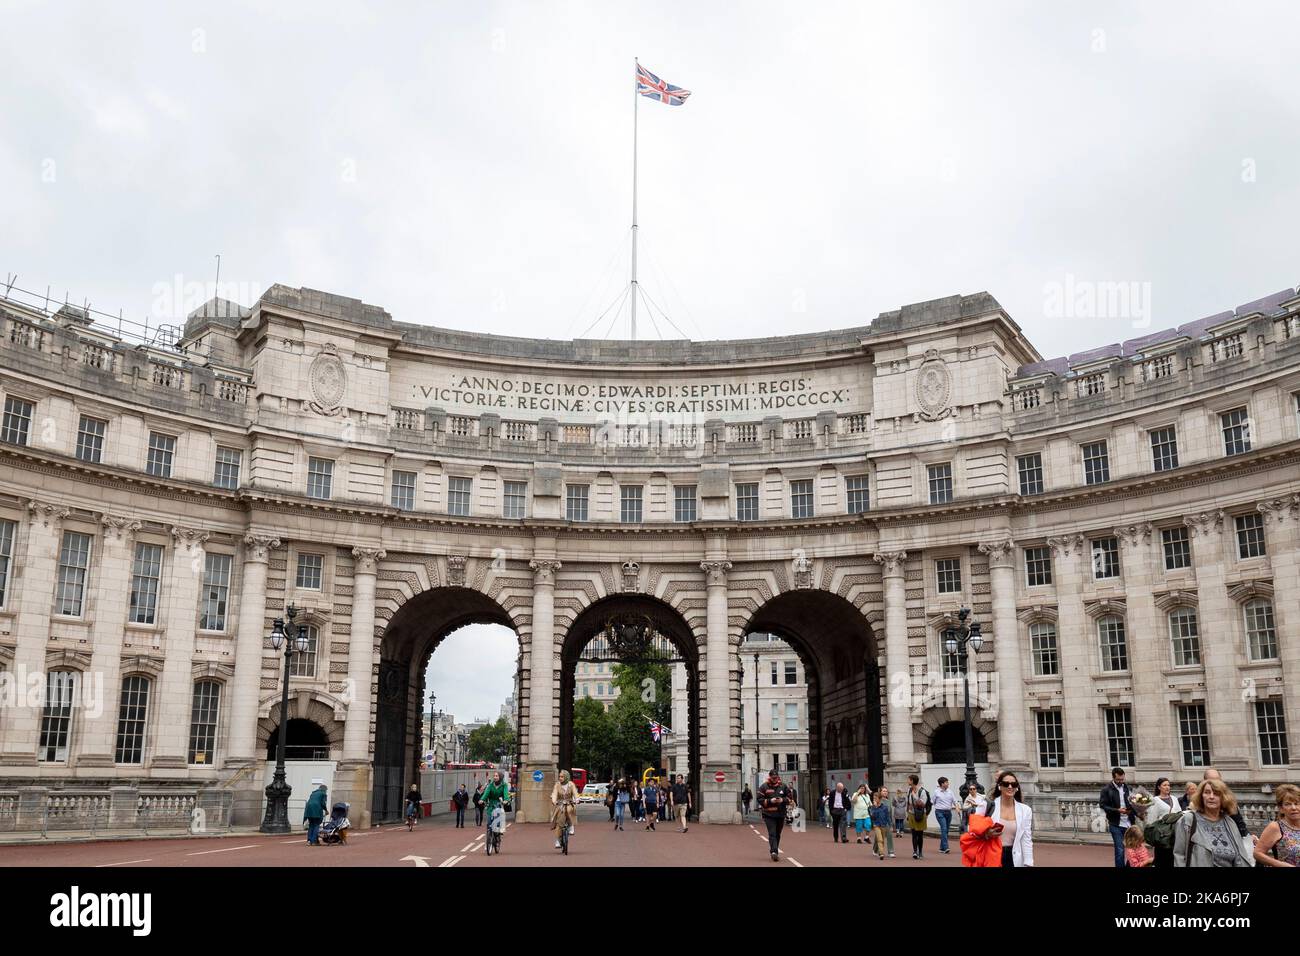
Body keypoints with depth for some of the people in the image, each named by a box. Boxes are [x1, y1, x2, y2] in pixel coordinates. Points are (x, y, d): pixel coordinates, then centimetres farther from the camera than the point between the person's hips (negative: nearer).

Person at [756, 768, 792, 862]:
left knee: (777, 834, 11)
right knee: (772, 833, -14)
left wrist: (782, 800, -10)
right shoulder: (764, 787, -2)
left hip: (781, 814, 4)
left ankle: (774, 852, 23)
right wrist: (770, 801, -17)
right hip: (769, 814, -4)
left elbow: (789, 797, 10)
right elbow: (760, 799, -4)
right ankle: (774, 851, -23)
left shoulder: (783, 786, 7)